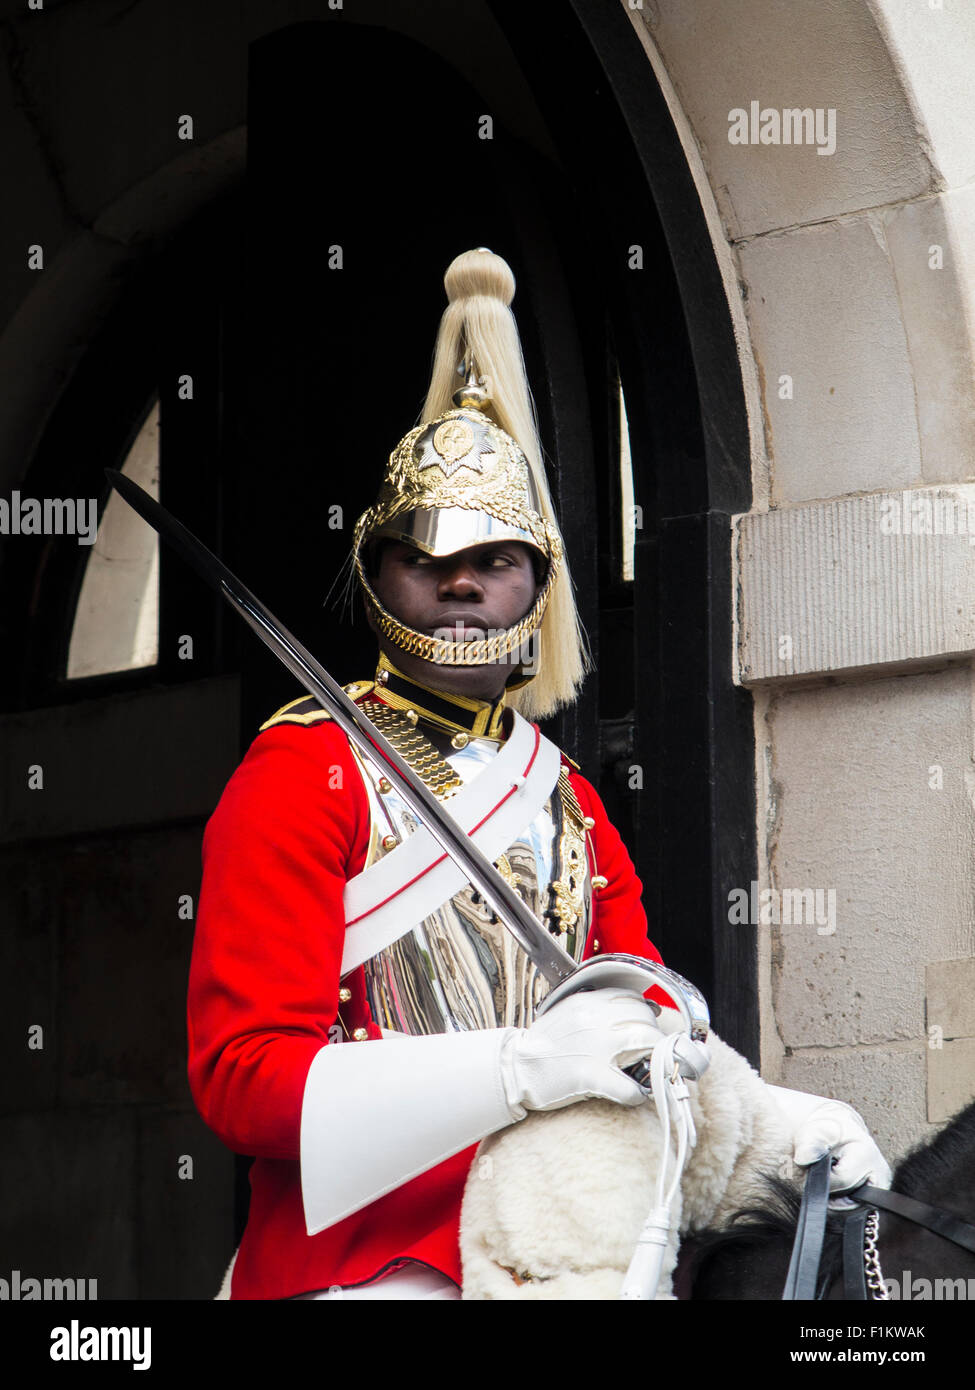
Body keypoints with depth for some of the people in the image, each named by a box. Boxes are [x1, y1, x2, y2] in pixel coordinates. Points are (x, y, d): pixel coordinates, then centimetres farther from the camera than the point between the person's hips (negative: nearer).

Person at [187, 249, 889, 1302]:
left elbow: (647, 1029, 20)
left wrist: (782, 1120, -1)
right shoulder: (302, 775, -1)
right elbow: (237, 1072, -10)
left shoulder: (564, 799, 19)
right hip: (366, 1267, -6)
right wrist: (522, 1067, -21)